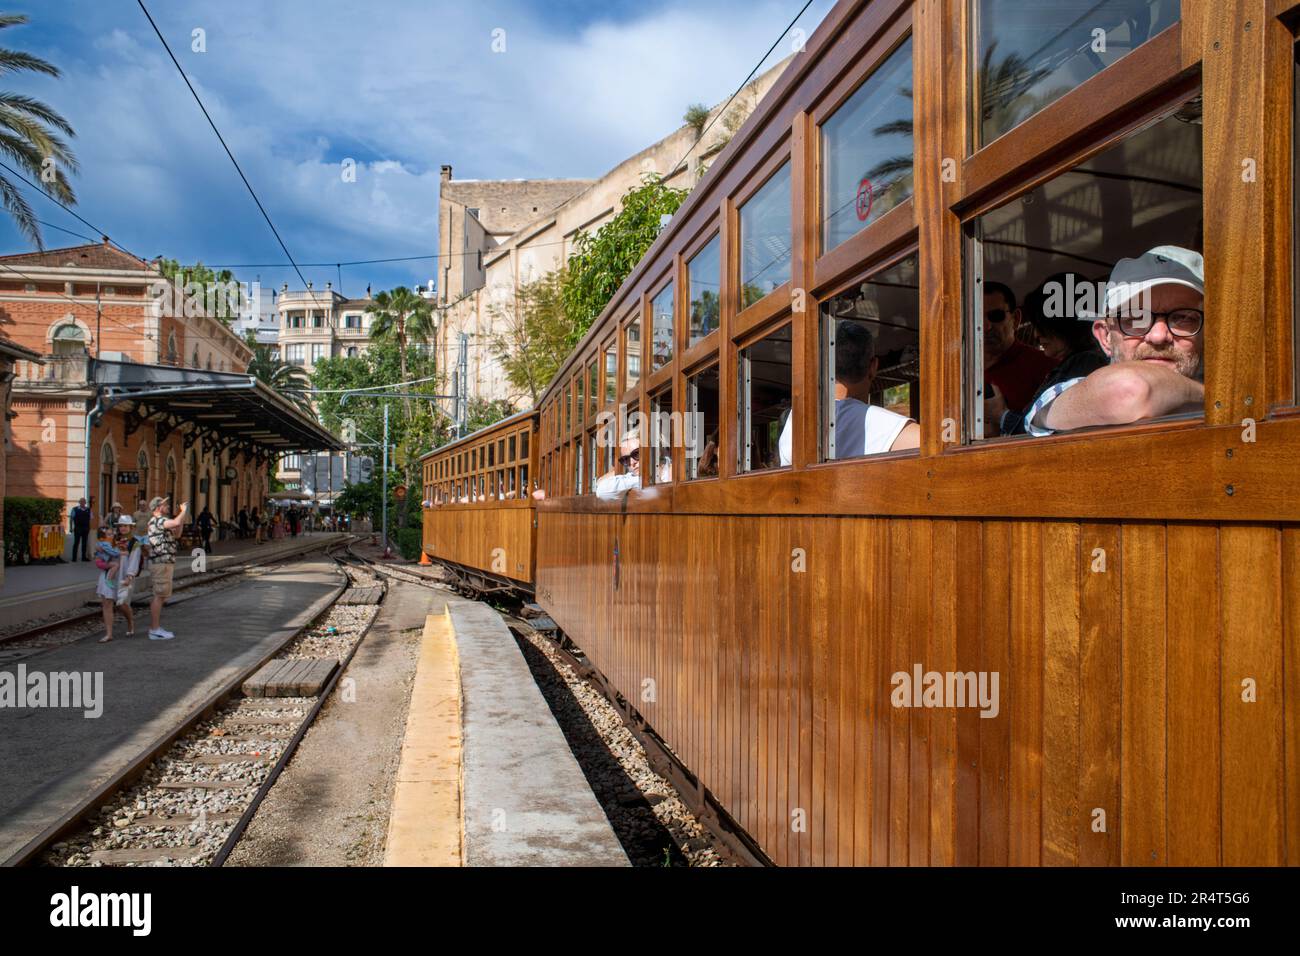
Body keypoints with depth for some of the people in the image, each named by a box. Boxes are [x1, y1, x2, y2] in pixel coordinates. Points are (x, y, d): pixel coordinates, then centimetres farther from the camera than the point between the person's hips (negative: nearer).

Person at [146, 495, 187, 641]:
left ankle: (157, 627, 19)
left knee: (161, 596, 14)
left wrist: (183, 514, 14)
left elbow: (176, 531, 24)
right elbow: (176, 522, -32)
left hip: (165, 563, 11)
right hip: (161, 563, -11)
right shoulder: (156, 520, -14)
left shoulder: (161, 522, 17)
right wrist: (183, 510, -13)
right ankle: (154, 630, -5)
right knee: (159, 597, -7)